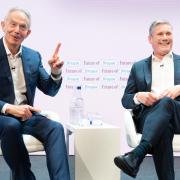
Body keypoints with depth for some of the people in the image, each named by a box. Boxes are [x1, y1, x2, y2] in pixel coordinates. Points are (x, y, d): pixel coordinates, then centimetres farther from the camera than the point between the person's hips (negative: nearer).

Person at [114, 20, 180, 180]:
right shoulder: (138, 67, 22)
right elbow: (125, 100, 17)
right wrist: (139, 96, -7)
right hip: (148, 116, 0)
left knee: (165, 102, -37)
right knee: (162, 128, -37)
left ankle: (136, 155, -52)